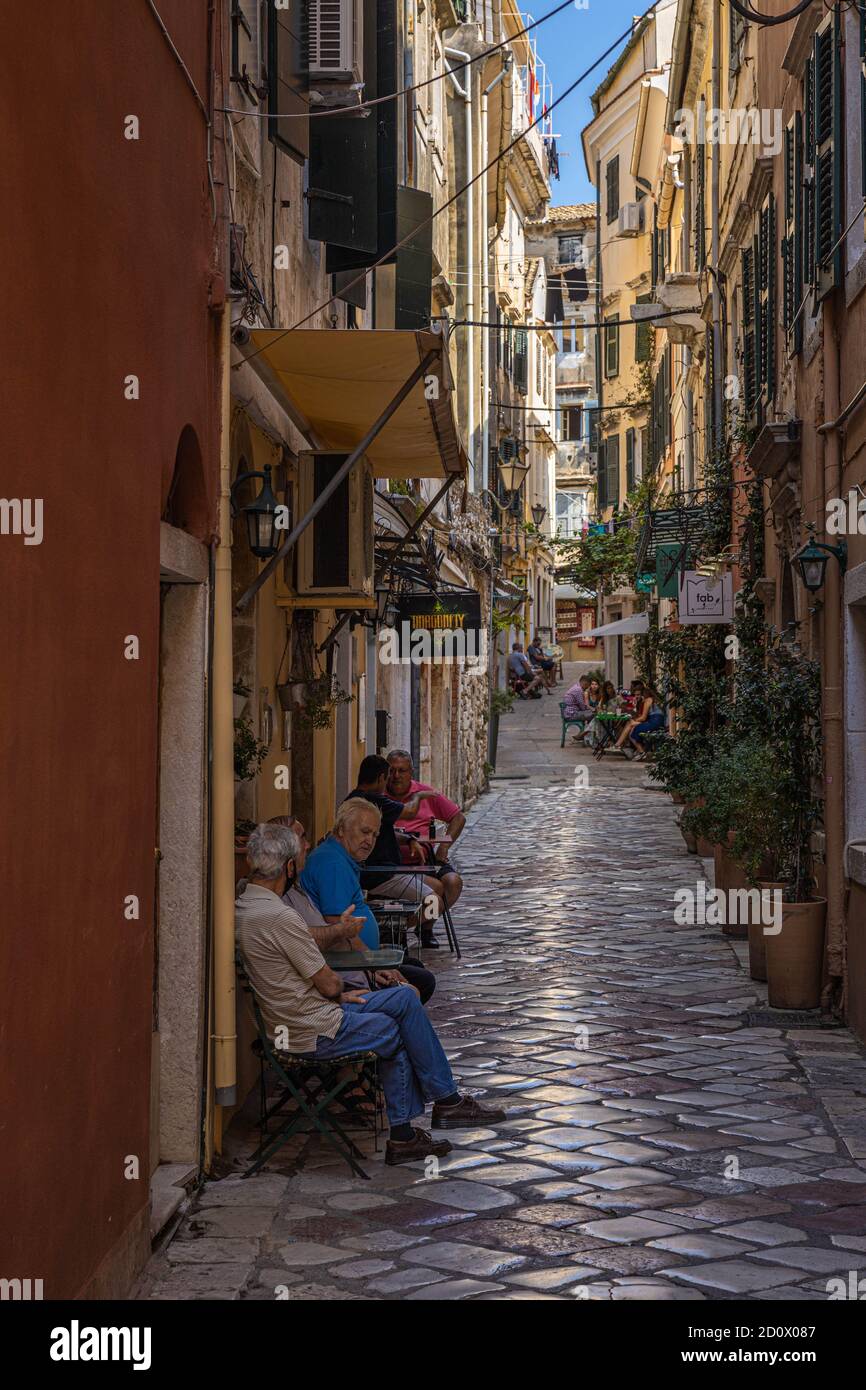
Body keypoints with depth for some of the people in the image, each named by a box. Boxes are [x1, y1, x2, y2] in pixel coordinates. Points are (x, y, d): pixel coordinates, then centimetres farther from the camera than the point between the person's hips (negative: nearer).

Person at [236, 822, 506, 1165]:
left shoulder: (244, 908, 6)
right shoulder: (279, 916, -25)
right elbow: (329, 983, -18)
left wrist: (337, 994, 9)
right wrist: (340, 989, 5)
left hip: (292, 1017, 10)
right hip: (315, 1031, -10)